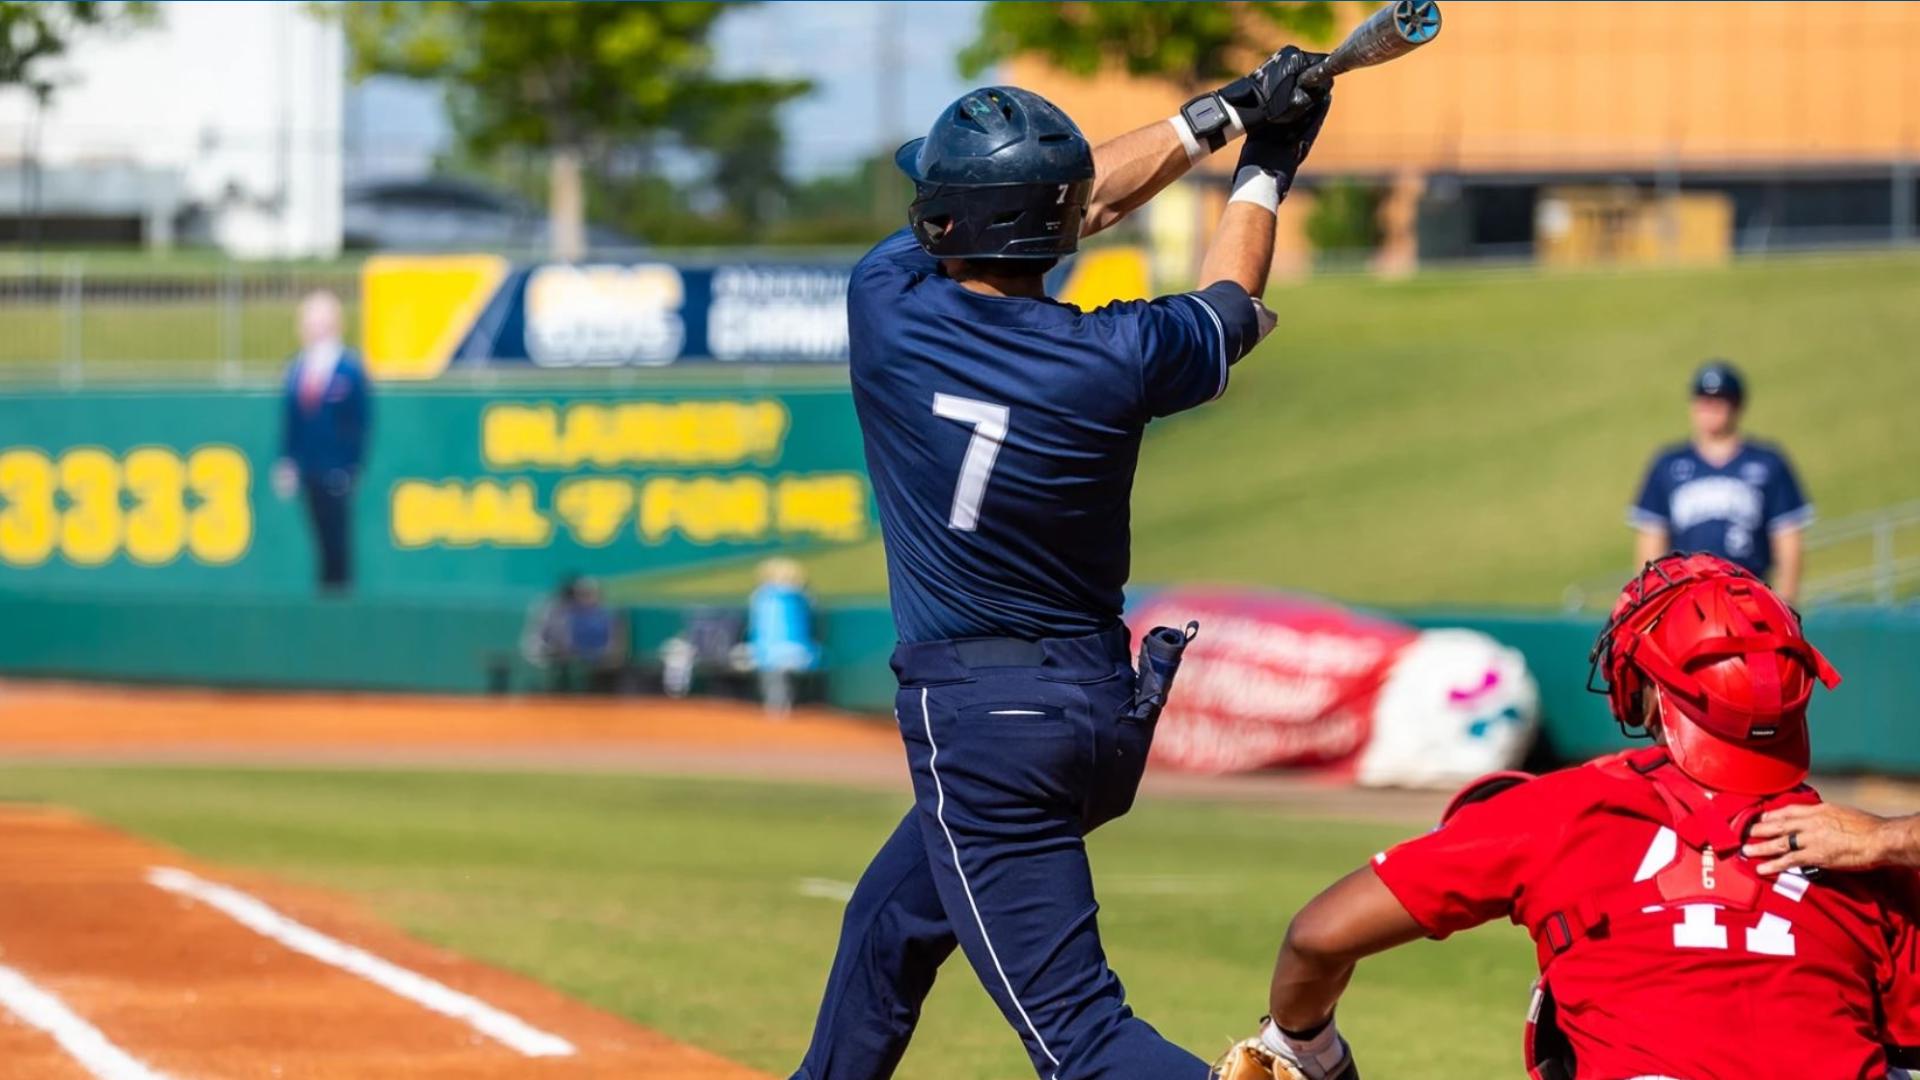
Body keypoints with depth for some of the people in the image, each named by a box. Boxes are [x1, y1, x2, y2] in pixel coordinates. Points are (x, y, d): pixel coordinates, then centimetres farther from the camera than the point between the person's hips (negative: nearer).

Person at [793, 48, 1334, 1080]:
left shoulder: (887, 307, -12)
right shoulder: (1117, 361, -8)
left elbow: (1082, 199, 4)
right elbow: (1229, 308, 16)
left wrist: (1218, 117, 11)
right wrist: (1261, 159, 29)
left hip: (976, 724, -5)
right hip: (1102, 708, 5)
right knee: (891, 918, 29)